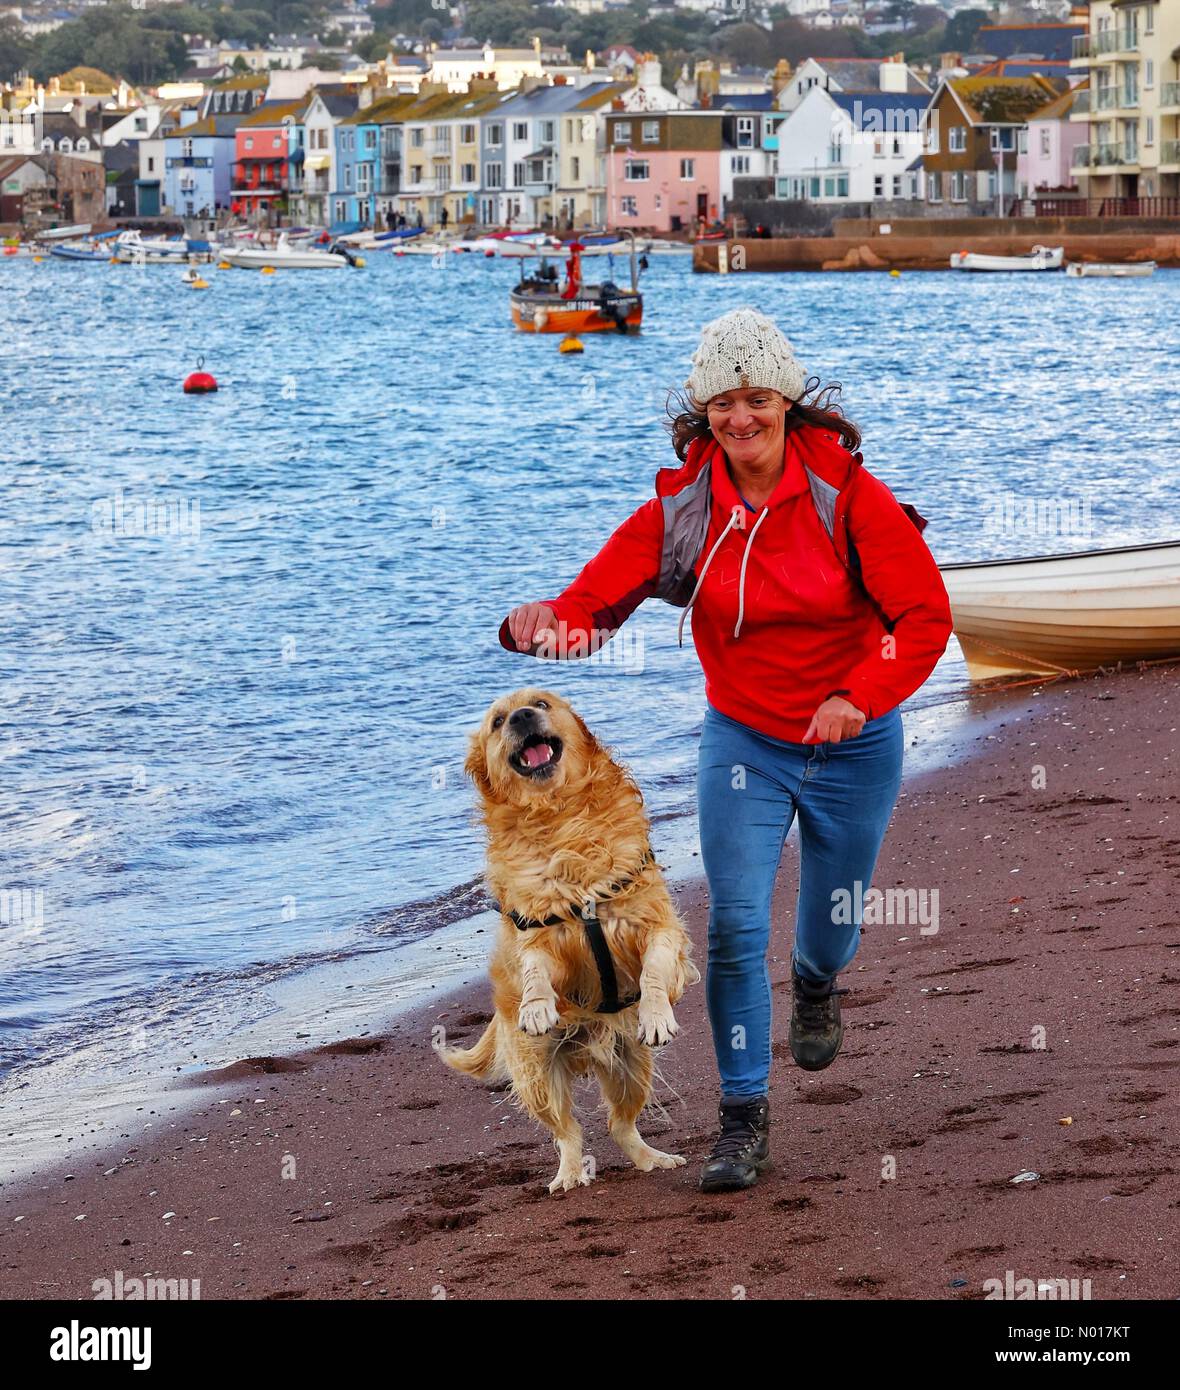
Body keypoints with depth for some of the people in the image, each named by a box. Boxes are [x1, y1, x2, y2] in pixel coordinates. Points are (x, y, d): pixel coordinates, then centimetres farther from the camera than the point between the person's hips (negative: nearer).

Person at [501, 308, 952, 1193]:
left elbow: (926, 614, -15)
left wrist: (859, 697, -29)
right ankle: (746, 1119, 1)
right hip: (742, 743, 1)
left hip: (853, 745, -1)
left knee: (831, 927, 14)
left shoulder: (846, 491, -16)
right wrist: (548, 621, -34)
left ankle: (816, 987, 53)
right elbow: (599, 598, -11)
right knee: (736, 927, -11)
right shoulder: (681, 506, -9)